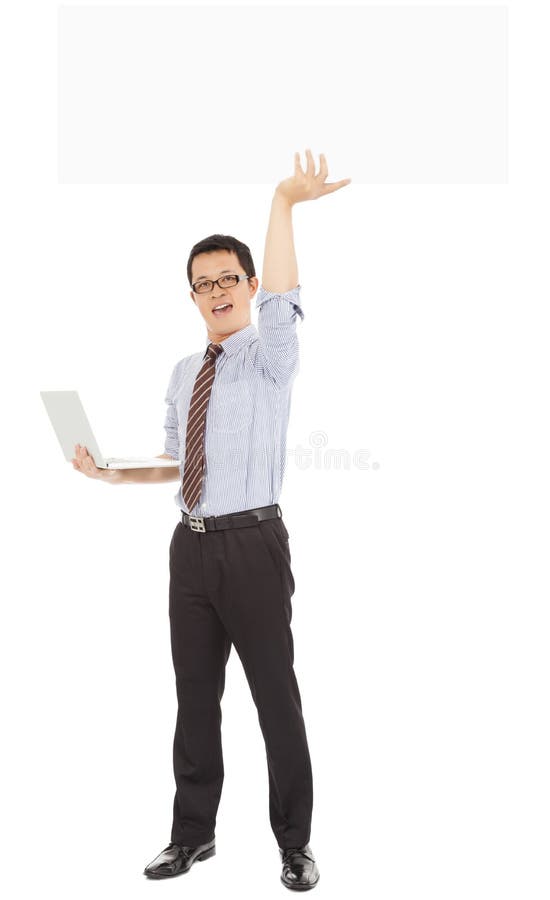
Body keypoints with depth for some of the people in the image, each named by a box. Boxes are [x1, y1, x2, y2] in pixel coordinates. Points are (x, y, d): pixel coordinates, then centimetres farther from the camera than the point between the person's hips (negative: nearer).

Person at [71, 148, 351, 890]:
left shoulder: (270, 357, -5)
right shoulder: (184, 373, 13)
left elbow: (283, 303, -27)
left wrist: (284, 203, -36)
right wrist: (112, 472, 7)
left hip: (253, 544, -6)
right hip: (193, 545, 6)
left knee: (275, 696, 5)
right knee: (195, 695, 16)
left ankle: (295, 845, 24)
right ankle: (194, 834, 34)